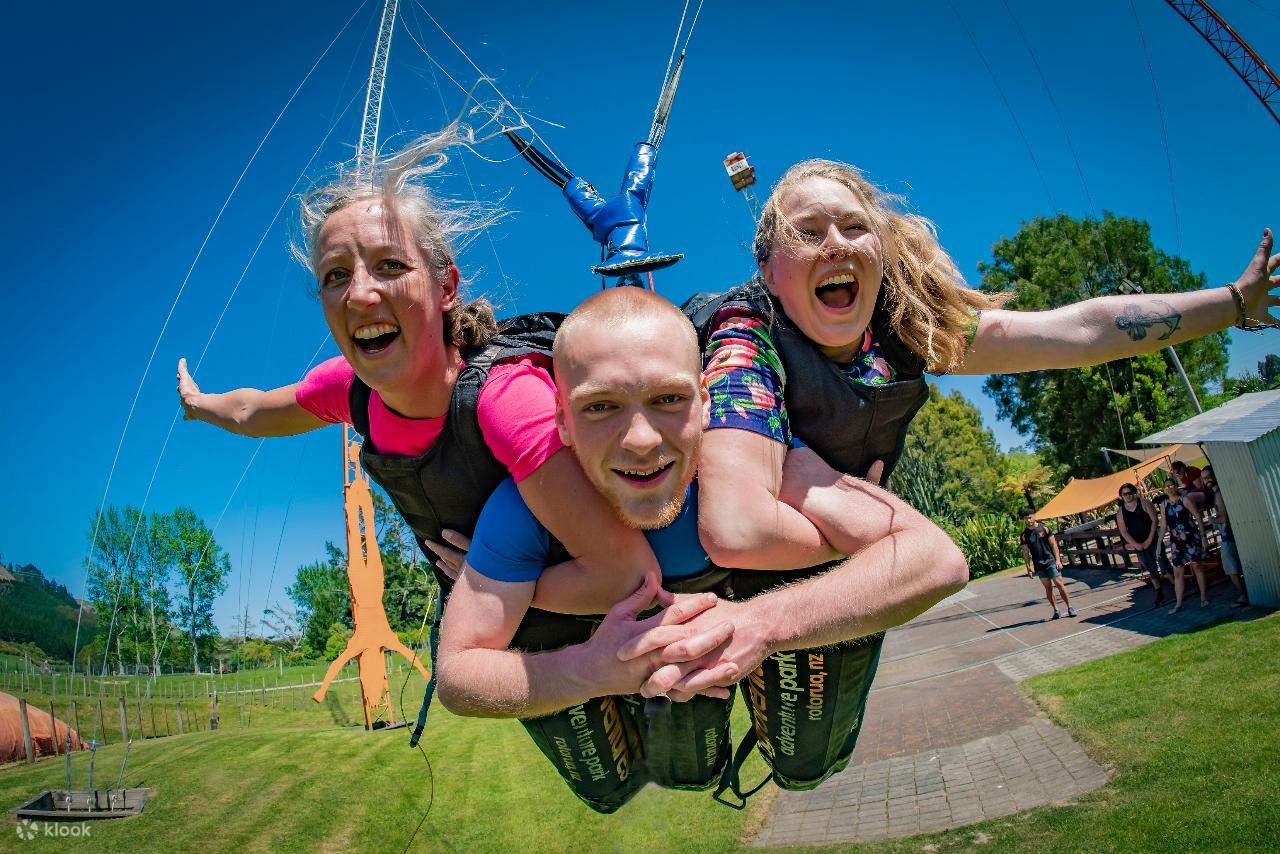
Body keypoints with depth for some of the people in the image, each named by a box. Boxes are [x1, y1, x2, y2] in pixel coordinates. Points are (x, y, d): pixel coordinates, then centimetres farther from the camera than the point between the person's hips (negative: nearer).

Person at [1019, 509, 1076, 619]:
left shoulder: (1044, 528, -1)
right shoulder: (1024, 535, 2)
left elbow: (1053, 544, 0)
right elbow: (1025, 551, 6)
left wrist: (1058, 559, -7)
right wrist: (1028, 567, 1)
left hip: (1051, 561, -2)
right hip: (1039, 565, 2)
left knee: (1059, 584, -5)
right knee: (1048, 587, 4)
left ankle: (1069, 607, 6)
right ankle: (1056, 611, 11)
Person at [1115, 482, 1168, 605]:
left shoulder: (1144, 503, -5)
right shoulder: (1120, 512, 0)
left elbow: (1155, 520, -7)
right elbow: (1123, 532, 0)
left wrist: (1149, 540, -12)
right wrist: (1136, 545, -10)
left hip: (1153, 540, -2)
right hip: (1138, 544, 2)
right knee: (1151, 568, 4)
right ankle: (1159, 593, 10)